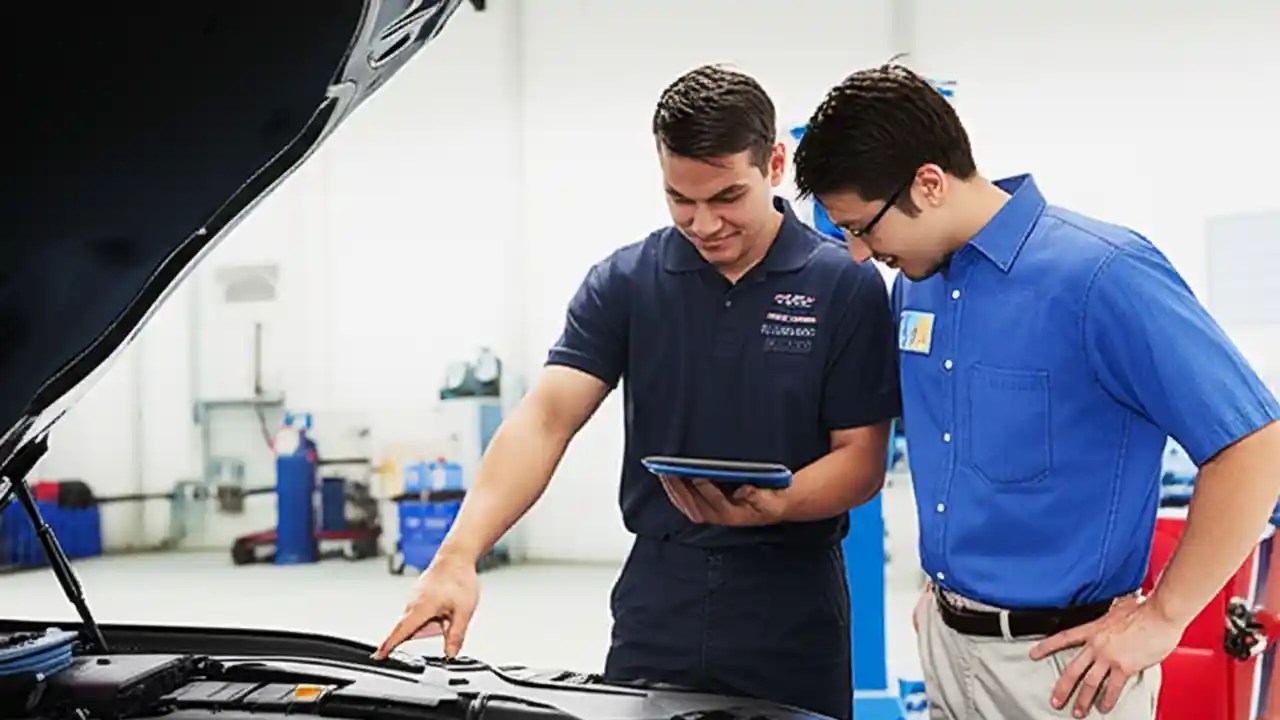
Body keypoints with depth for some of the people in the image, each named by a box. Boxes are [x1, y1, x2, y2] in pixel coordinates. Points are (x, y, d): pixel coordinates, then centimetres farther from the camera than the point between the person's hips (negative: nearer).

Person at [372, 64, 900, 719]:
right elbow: (546, 418, -10)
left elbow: (862, 459, -4)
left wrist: (773, 505, -25)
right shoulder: (624, 283, -1)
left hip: (792, 611, -1)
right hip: (656, 601, 2)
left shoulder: (847, 287, -6)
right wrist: (459, 555, -23)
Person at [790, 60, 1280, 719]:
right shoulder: (915, 284, 3)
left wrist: (1162, 617, -16)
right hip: (946, 641, 7)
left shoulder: (1100, 275, -19)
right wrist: (945, 581, 12)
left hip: (1059, 662, -7)